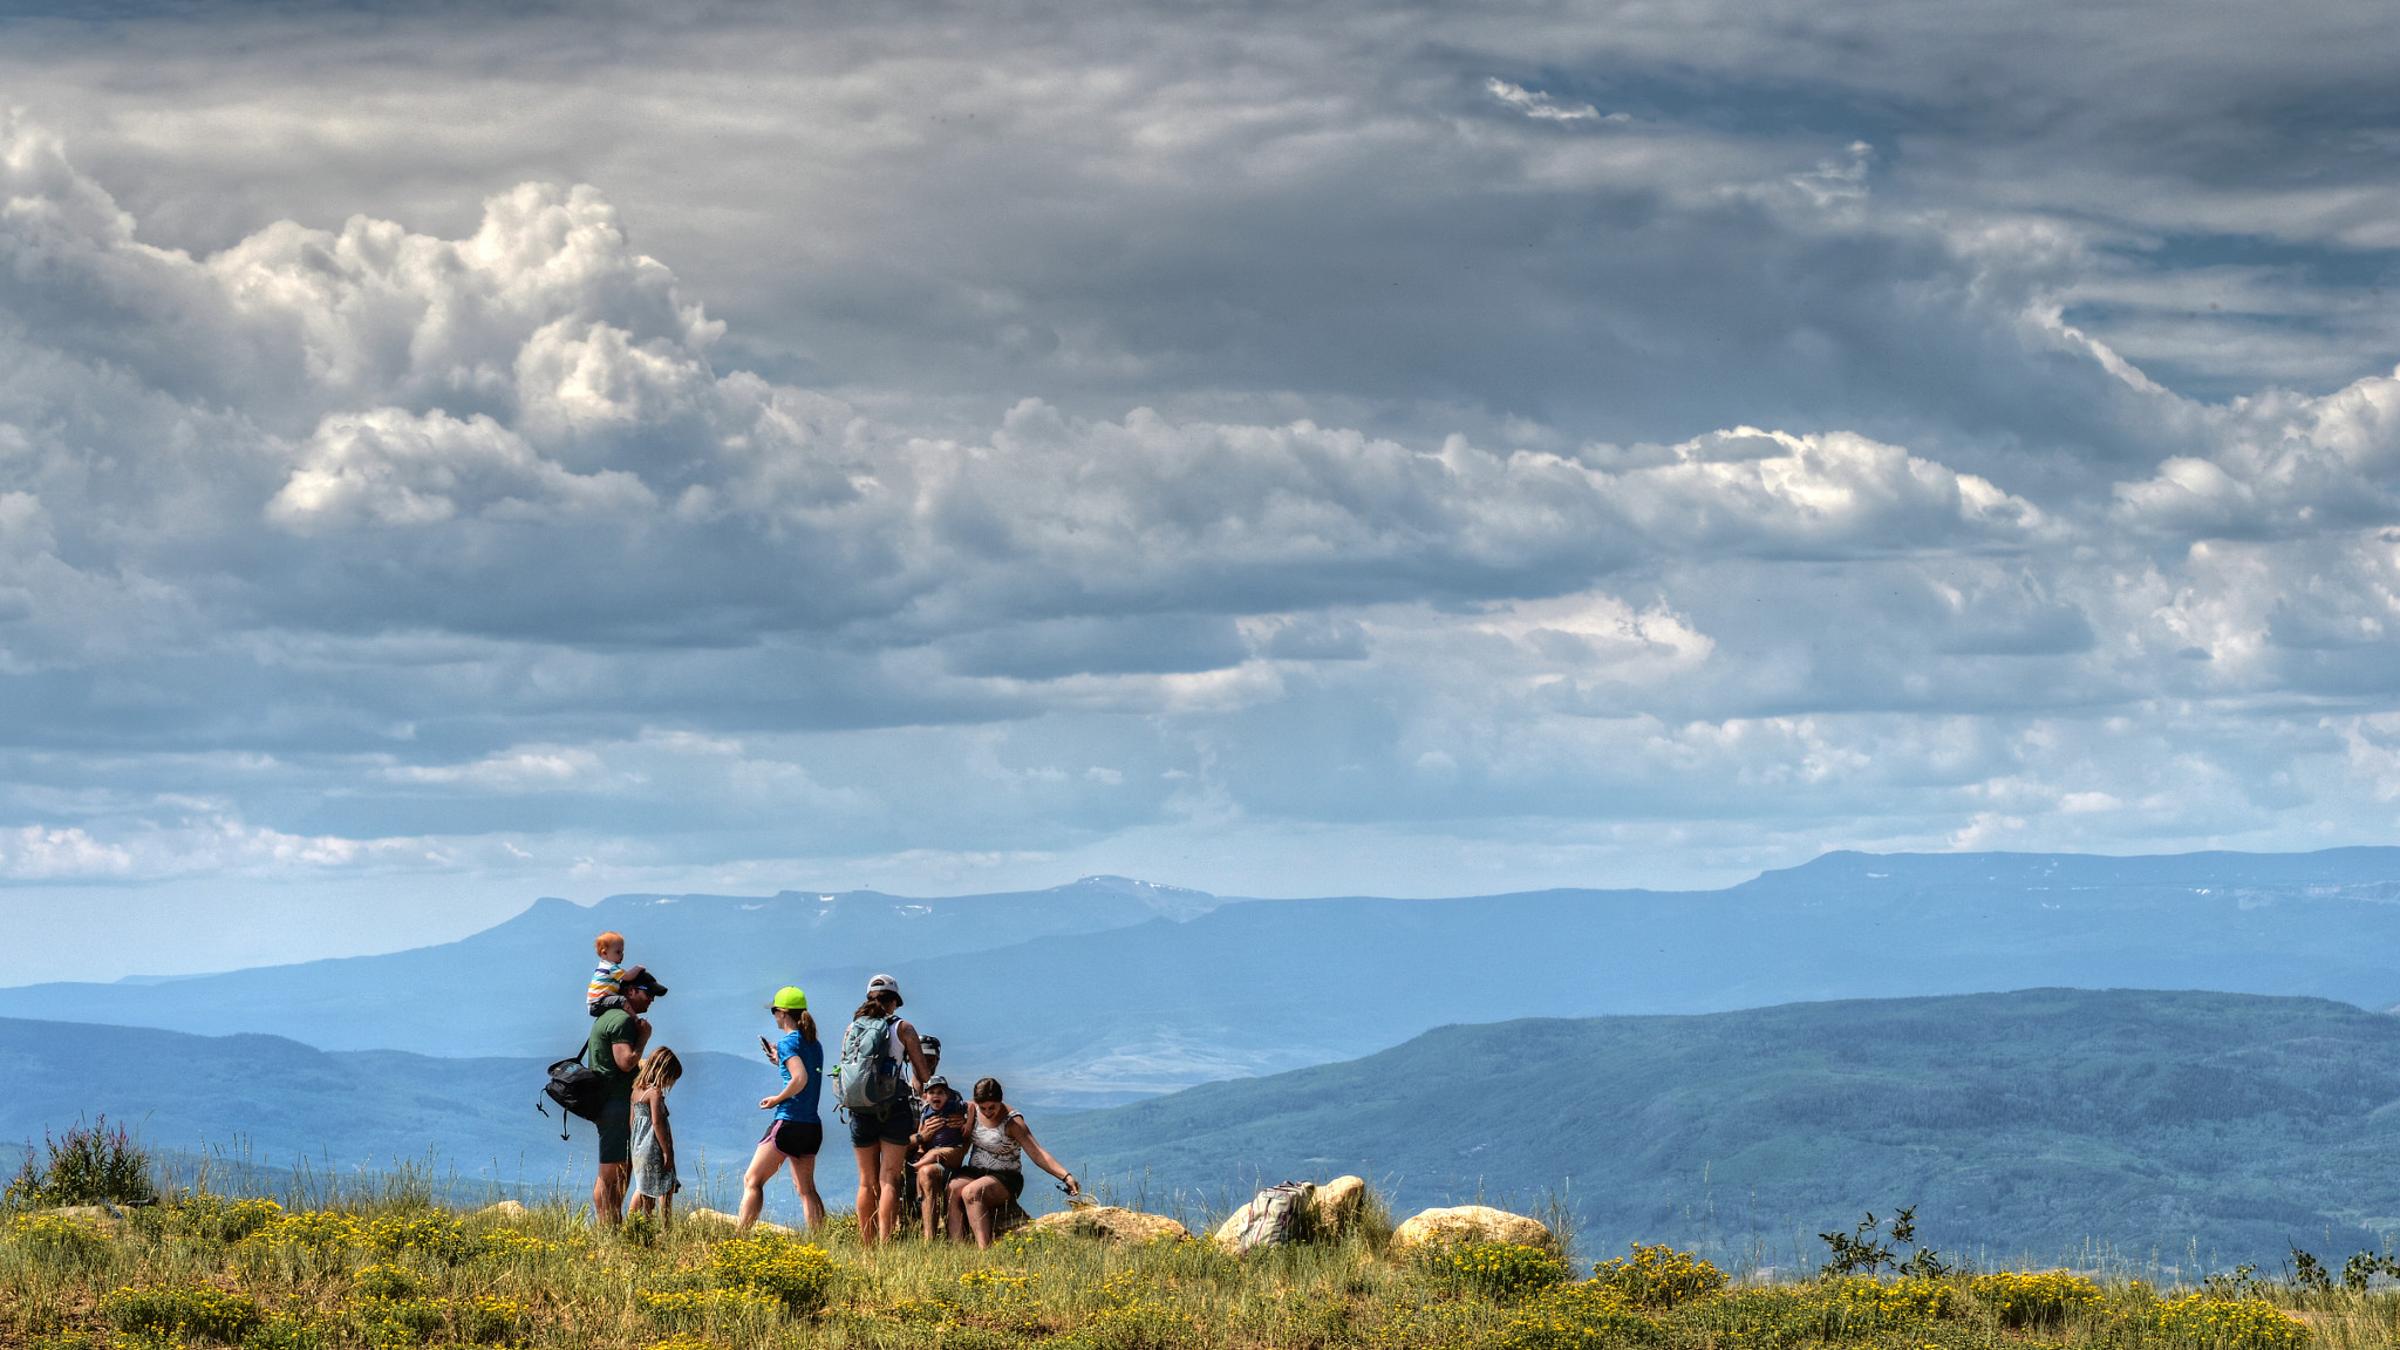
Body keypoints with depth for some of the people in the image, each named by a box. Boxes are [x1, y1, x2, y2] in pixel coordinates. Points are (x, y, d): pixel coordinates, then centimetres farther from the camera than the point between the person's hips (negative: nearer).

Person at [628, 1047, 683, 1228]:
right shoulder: (655, 1092, -15)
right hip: (654, 1150, -9)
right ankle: (666, 1227, -11)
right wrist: (667, 1152, -16)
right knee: (666, 1189, -6)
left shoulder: (636, 1090, 9)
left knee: (643, 1189, 18)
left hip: (638, 1149, 9)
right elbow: (657, 1123, -19)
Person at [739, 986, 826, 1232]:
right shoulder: (814, 1044, 13)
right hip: (812, 1126, 8)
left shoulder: (788, 1042, -10)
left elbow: (801, 1079, -24)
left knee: (752, 1181, -1)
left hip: (788, 1122, -8)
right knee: (806, 1189, 11)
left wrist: (776, 1099, -12)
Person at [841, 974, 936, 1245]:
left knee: (867, 1182, 11)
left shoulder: (852, 1029, 8)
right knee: (889, 1180, -3)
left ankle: (866, 1246, 13)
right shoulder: (902, 1028, -1)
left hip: (859, 1111, 3)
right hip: (894, 1108, -3)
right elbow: (924, 1074, -1)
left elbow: (845, 1069, 11)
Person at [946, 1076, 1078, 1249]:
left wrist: (1066, 1176, -29)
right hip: (973, 1172, 5)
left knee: (970, 1192, -35)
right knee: (953, 1189, -29)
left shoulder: (1012, 1122, -11)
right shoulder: (973, 1111, 3)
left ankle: (984, 1248, -47)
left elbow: (1037, 1153, -18)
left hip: (1004, 1178, -5)